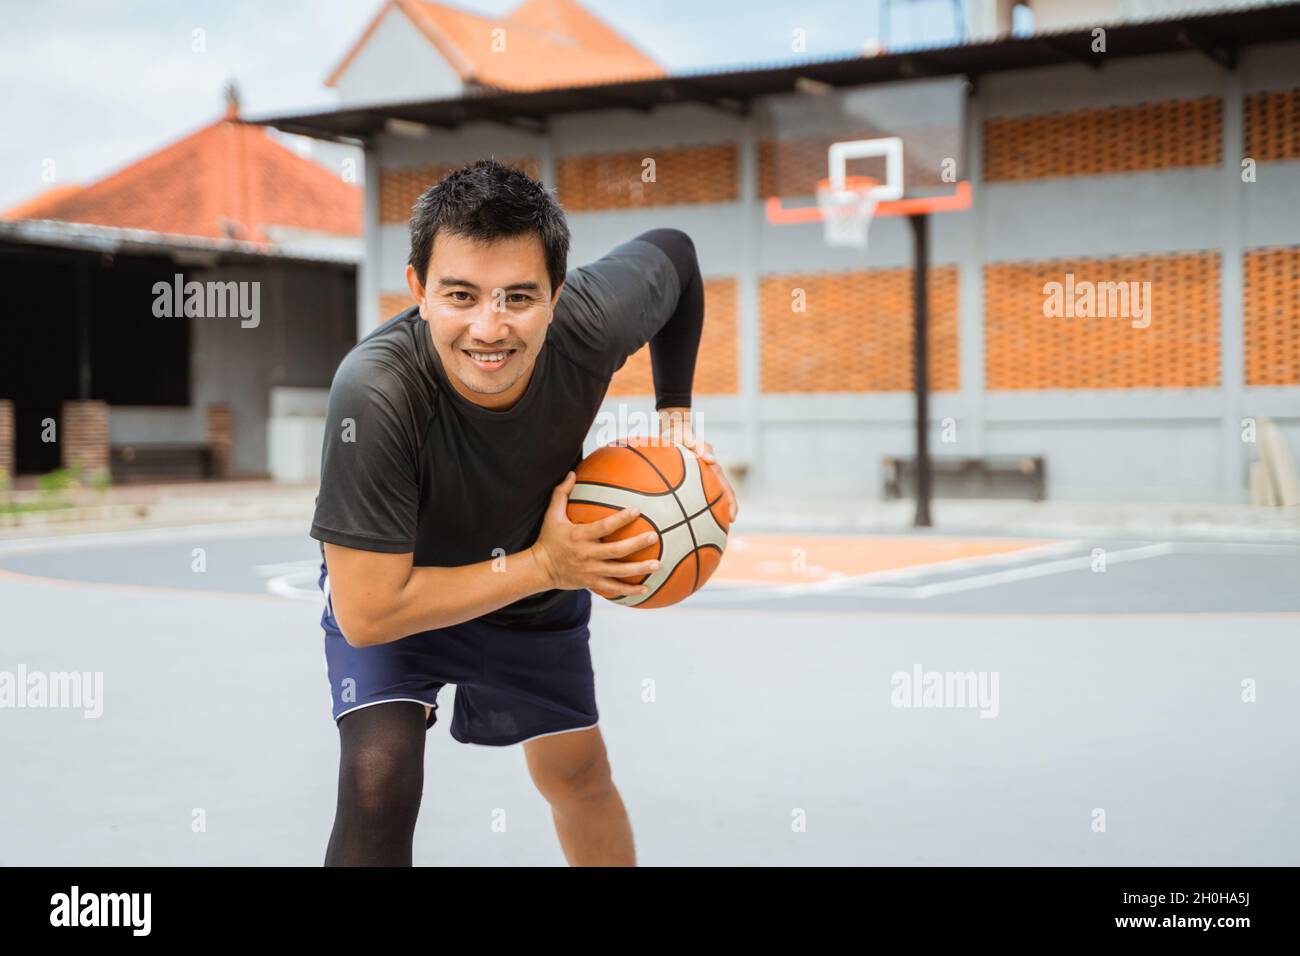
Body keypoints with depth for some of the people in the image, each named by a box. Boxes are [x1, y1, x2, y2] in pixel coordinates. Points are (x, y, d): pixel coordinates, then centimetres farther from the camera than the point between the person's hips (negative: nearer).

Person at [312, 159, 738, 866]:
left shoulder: (593, 319, -32)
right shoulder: (376, 391, -42)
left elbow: (673, 251, -7)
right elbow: (368, 613, -37)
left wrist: (677, 415, -13)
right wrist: (542, 566, -33)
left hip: (540, 574, 4)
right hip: (393, 580, -3)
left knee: (578, 773, 17)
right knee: (380, 779, -24)